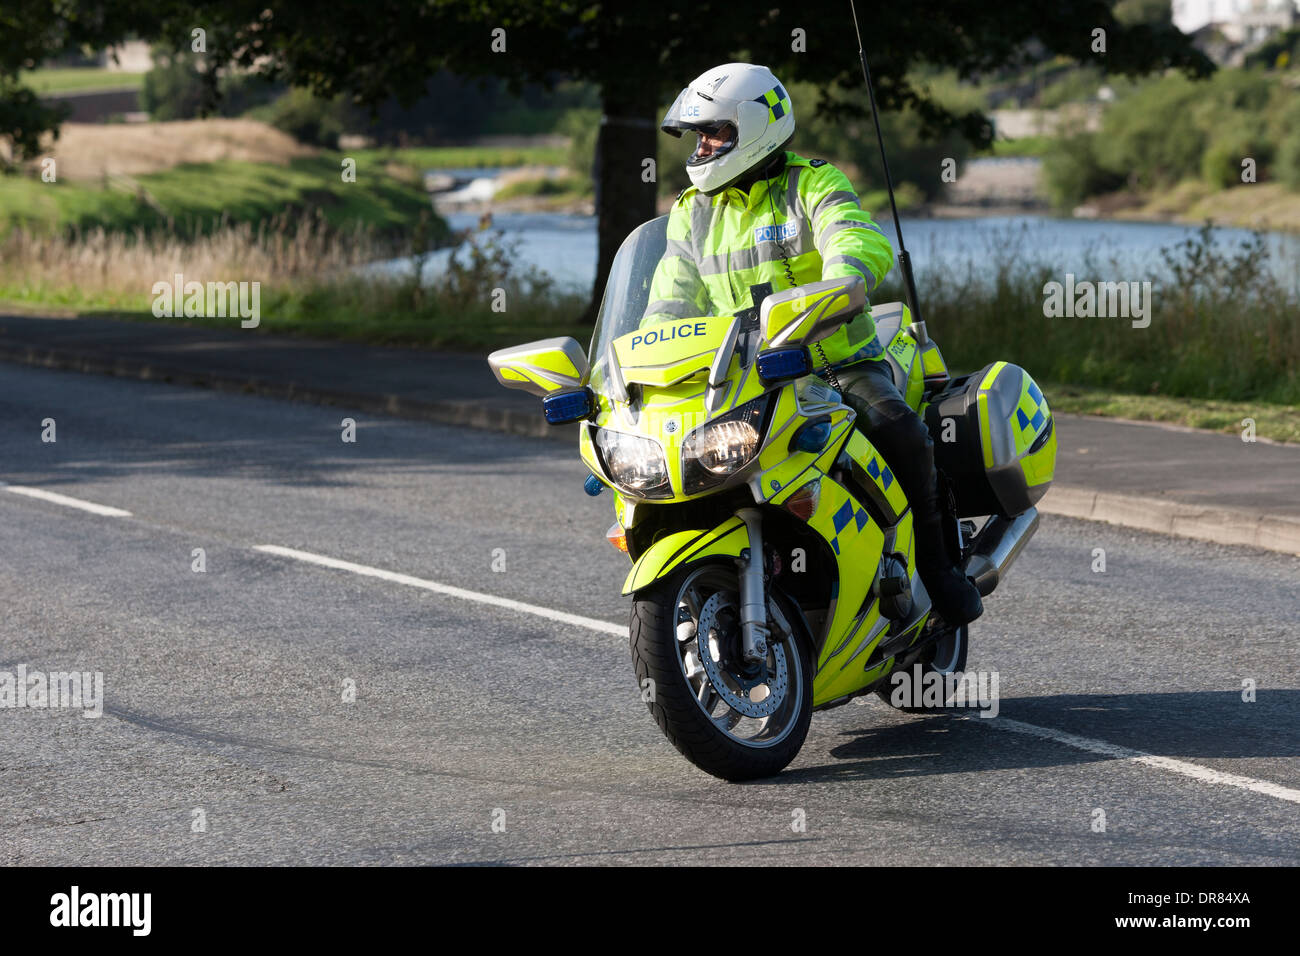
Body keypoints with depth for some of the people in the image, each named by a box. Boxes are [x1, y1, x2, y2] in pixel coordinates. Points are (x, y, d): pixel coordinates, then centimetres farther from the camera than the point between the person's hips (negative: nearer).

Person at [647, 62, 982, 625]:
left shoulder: (812, 187, -3)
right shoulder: (692, 214, 14)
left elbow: (862, 244, -22)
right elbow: (670, 305, 12)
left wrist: (837, 289, -45)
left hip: (838, 362, -4)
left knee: (896, 429, -32)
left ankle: (932, 558, -11)